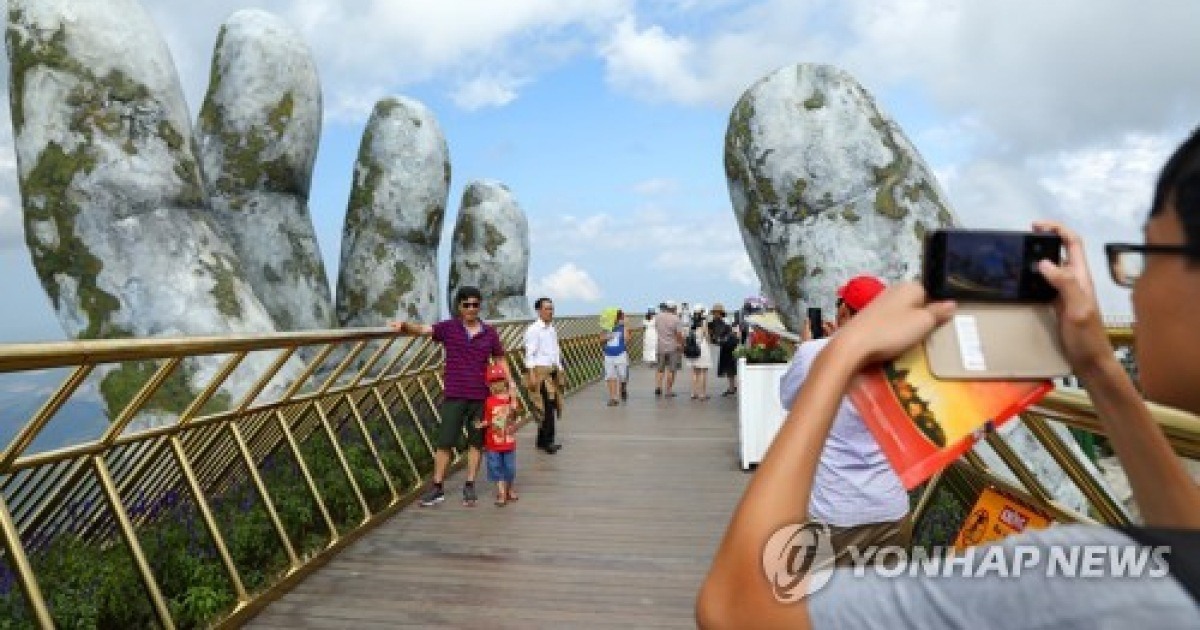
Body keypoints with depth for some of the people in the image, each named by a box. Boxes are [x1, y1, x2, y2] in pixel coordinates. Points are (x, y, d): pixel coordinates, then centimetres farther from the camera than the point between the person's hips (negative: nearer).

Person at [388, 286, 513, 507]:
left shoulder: (490, 333, 3)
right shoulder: (449, 328, -2)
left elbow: (500, 360, 12)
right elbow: (423, 329, -16)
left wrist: (511, 385, 6)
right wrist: (404, 325, -36)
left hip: (480, 397, 1)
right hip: (453, 396, -1)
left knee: (476, 443, 9)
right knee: (444, 442, 2)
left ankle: (470, 487, 22)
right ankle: (437, 489, 14)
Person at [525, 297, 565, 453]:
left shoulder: (553, 329, 15)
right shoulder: (533, 330, -9)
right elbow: (530, 354, -13)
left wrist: (561, 370, 18)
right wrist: (531, 375, -18)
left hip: (554, 371, 8)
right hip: (541, 371, -8)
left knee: (552, 404, 8)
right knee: (548, 405, -11)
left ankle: (542, 440, 17)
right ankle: (548, 441, -6)